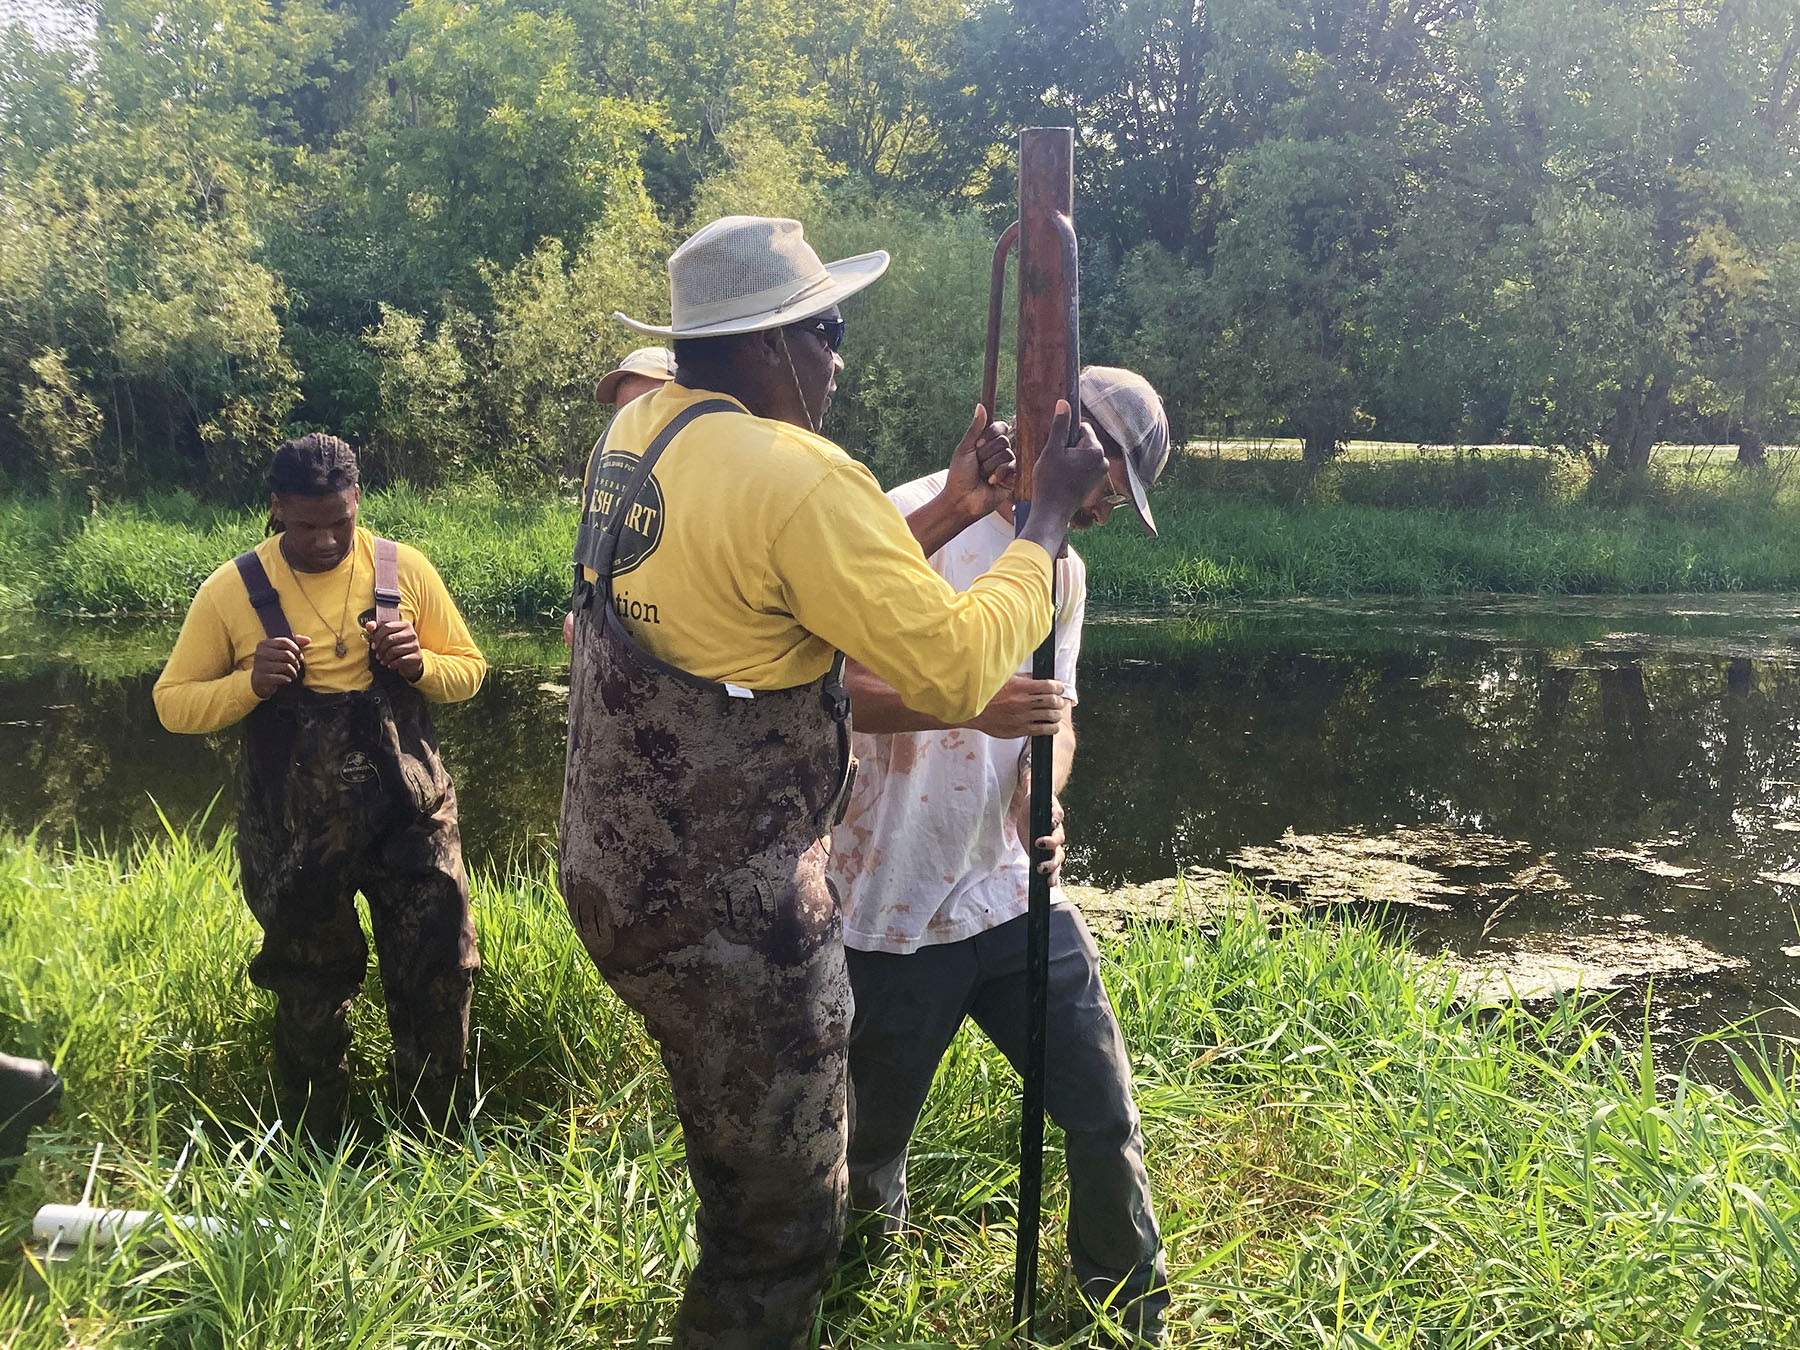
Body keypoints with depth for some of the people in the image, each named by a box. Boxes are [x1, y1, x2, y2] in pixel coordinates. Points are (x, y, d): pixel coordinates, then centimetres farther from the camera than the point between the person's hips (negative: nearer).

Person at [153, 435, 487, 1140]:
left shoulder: (404, 569, -2)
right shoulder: (231, 590, -5)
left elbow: (469, 670, 7)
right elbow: (174, 703, 0)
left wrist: (420, 663, -15)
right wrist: (250, 684, -19)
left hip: (410, 817, 1)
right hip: (296, 837, -1)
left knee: (440, 980, 4)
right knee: (312, 1000, 15)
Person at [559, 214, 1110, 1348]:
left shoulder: (639, 434, 5)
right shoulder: (796, 477, -23)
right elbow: (958, 667, -22)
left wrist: (947, 515, 11)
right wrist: (1048, 518, -9)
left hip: (620, 876, 9)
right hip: (730, 920, -9)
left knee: (740, 1185, 30)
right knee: (787, 1222, 9)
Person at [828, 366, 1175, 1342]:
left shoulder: (1062, 568, 11)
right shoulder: (913, 524, -15)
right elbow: (834, 688, -23)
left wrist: (1044, 794, -5)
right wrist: (971, 706, -38)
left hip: (1016, 895, 6)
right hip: (891, 918, -6)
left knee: (1105, 1120, 10)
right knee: (868, 1149, 14)